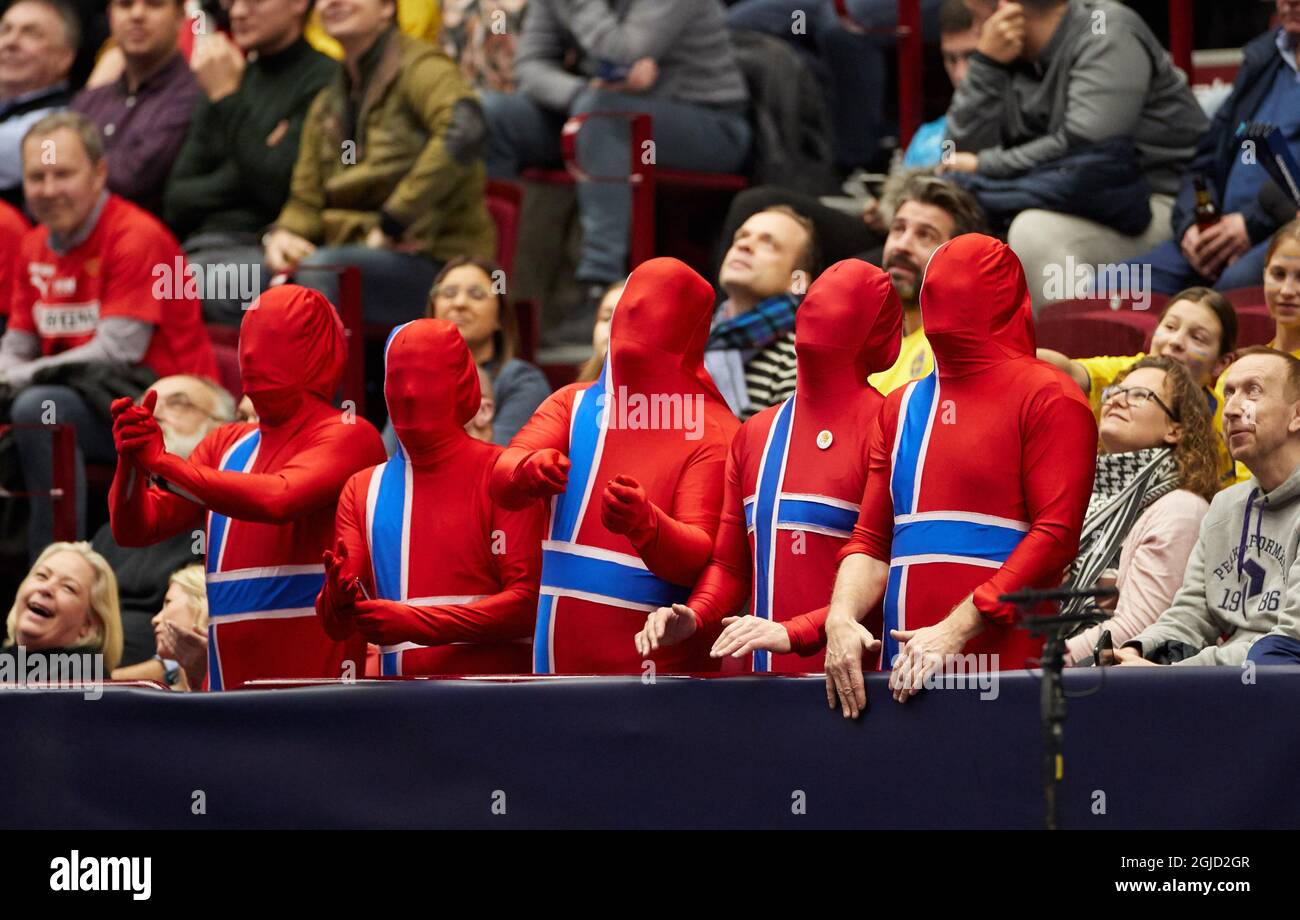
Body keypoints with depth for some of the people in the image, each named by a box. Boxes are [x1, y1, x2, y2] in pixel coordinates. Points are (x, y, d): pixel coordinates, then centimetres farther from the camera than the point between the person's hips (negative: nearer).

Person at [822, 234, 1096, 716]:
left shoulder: (1046, 397, 1)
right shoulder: (902, 407, 20)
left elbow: (1056, 533, -9)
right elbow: (872, 541, 18)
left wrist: (956, 631, -16)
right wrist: (840, 619, -3)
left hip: (1003, 670, -5)